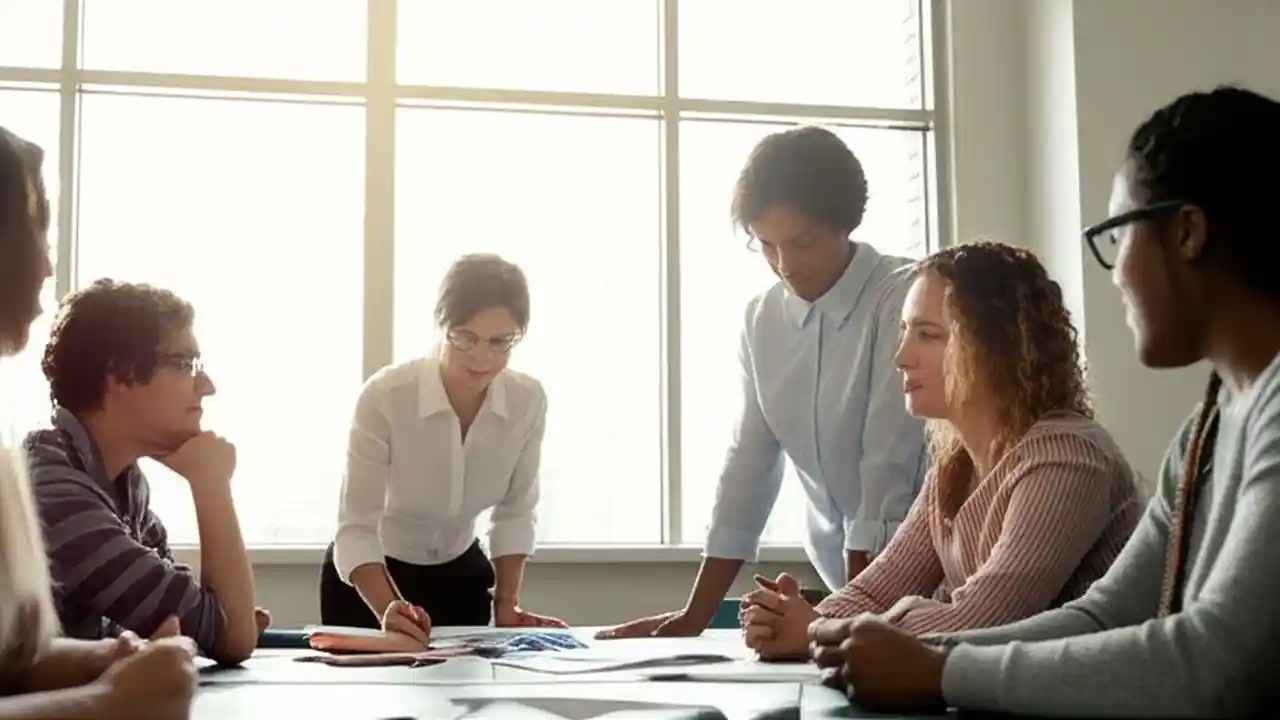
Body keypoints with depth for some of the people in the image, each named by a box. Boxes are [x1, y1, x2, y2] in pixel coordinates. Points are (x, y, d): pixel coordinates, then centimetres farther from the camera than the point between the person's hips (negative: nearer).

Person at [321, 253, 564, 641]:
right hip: (370, 579, -3)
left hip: (461, 574, 3)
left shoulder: (528, 401, -19)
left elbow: (515, 512, -4)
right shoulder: (384, 397, -31)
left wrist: (506, 604, -8)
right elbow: (356, 530, -29)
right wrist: (389, 610, -43)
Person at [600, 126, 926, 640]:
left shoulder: (904, 300, -15)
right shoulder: (762, 320, 2)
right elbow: (750, 465, 4)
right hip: (841, 576, 4)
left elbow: (890, 467, -18)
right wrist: (694, 617, 1)